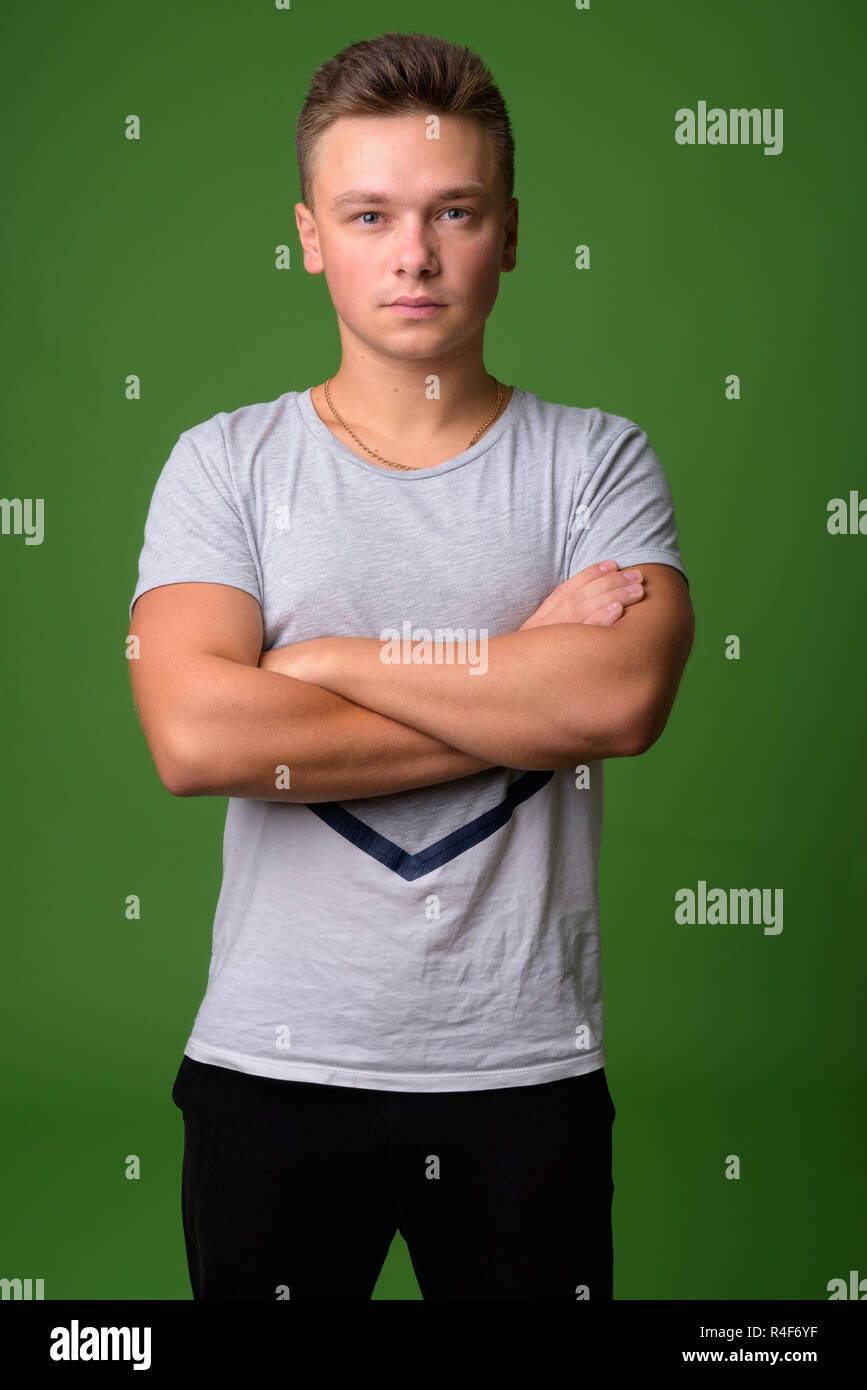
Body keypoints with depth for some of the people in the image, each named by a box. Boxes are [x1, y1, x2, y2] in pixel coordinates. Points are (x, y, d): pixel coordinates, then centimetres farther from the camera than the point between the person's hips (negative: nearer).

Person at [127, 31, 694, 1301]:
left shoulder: (599, 461, 0)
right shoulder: (227, 464, -1)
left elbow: (625, 697, -18)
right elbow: (194, 736, -17)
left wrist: (333, 658, -15)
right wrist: (524, 689, -14)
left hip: (529, 1069, 0)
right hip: (274, 1066, 0)